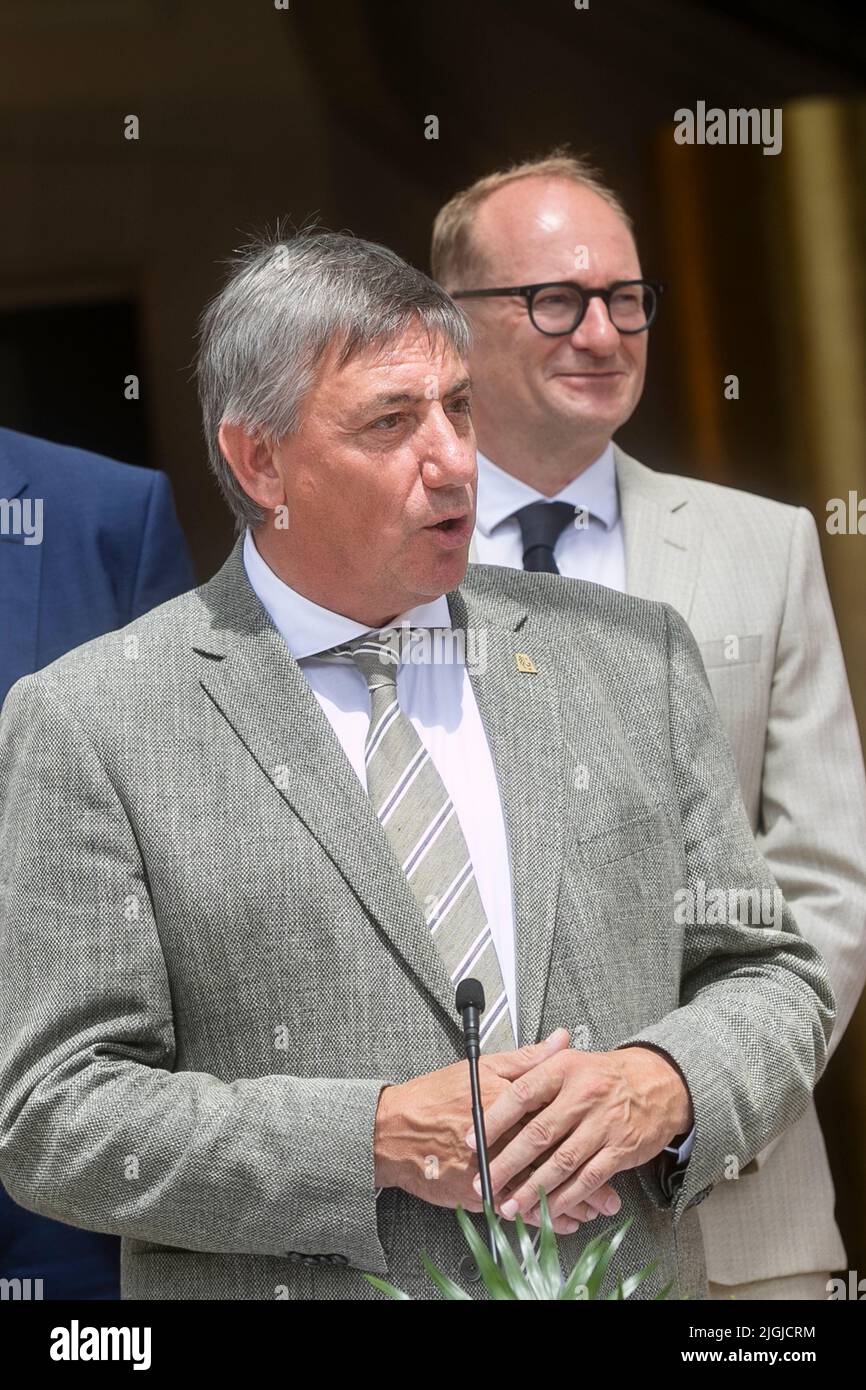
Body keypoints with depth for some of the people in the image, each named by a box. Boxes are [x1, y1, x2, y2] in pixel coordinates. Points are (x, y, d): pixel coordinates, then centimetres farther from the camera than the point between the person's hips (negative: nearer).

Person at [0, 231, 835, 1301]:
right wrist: (378, 1141, -20)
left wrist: (666, 1084, -15)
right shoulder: (88, 723, -9)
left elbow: (771, 978, 6)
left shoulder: (632, 658, 2)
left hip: (631, 1276, 3)